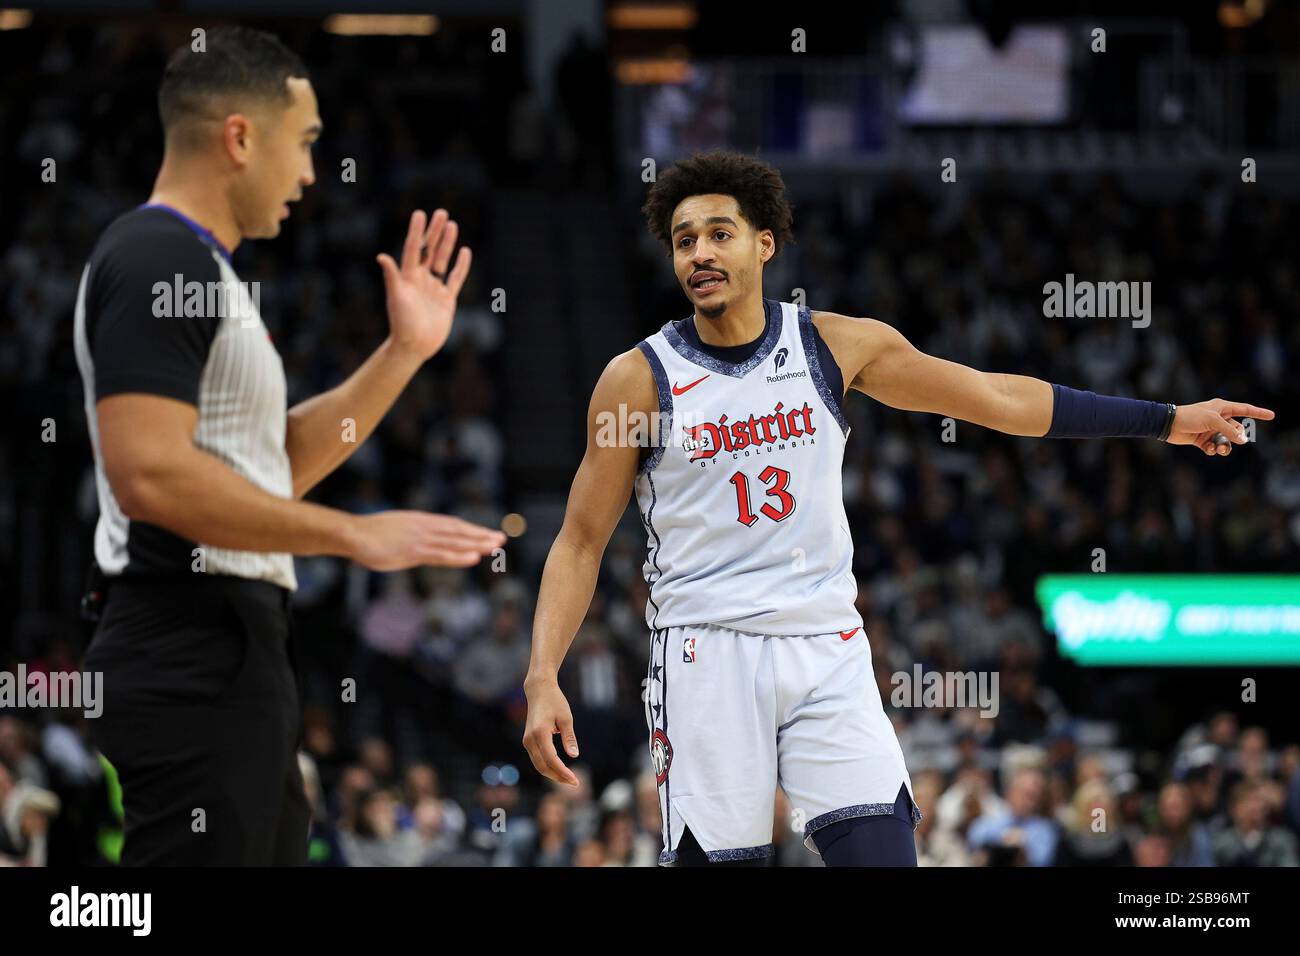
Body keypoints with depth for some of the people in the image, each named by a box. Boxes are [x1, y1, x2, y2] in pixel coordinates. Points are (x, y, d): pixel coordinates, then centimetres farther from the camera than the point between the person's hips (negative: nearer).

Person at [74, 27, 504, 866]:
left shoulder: (200, 268, 19)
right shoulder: (157, 262, -14)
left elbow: (278, 464, 24)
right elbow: (149, 473, -25)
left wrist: (404, 351, 17)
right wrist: (353, 534, -23)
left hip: (237, 649, 11)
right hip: (190, 660, -11)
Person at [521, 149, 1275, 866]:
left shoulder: (834, 345, 4)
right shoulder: (640, 378, -2)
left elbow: (999, 398, 9)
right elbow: (582, 541, 1)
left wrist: (1166, 421, 10)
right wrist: (543, 678, -11)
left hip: (828, 651, 2)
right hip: (708, 654, -2)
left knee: (882, 845, -10)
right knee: (714, 854, -5)